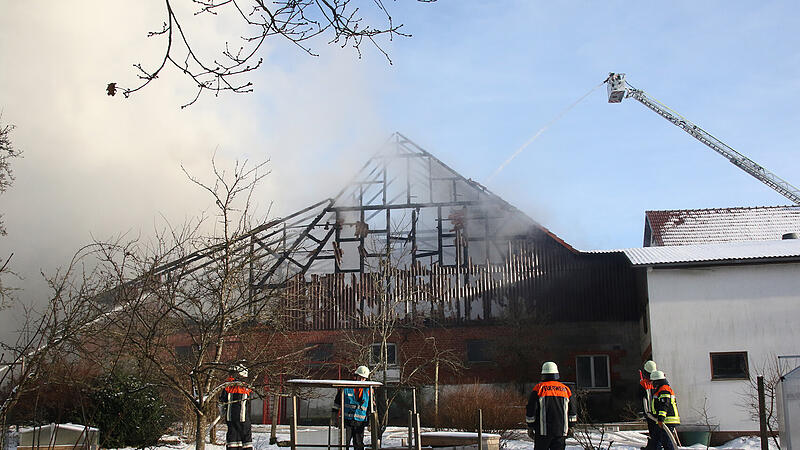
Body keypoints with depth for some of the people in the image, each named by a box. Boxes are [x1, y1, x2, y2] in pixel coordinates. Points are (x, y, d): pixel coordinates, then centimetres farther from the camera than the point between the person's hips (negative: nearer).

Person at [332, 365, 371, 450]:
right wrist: (334, 415, 6)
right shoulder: (345, 388, 1)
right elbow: (337, 402, 8)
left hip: (360, 423, 2)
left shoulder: (367, 391, 8)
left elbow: (371, 407, 13)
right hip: (346, 421, -2)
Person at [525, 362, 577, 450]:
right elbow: (572, 412, 12)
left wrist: (530, 427, 6)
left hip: (543, 431, -3)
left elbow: (531, 410, -4)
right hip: (561, 431, 3)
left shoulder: (539, 388, -2)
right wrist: (570, 427, 20)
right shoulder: (565, 389, 10)